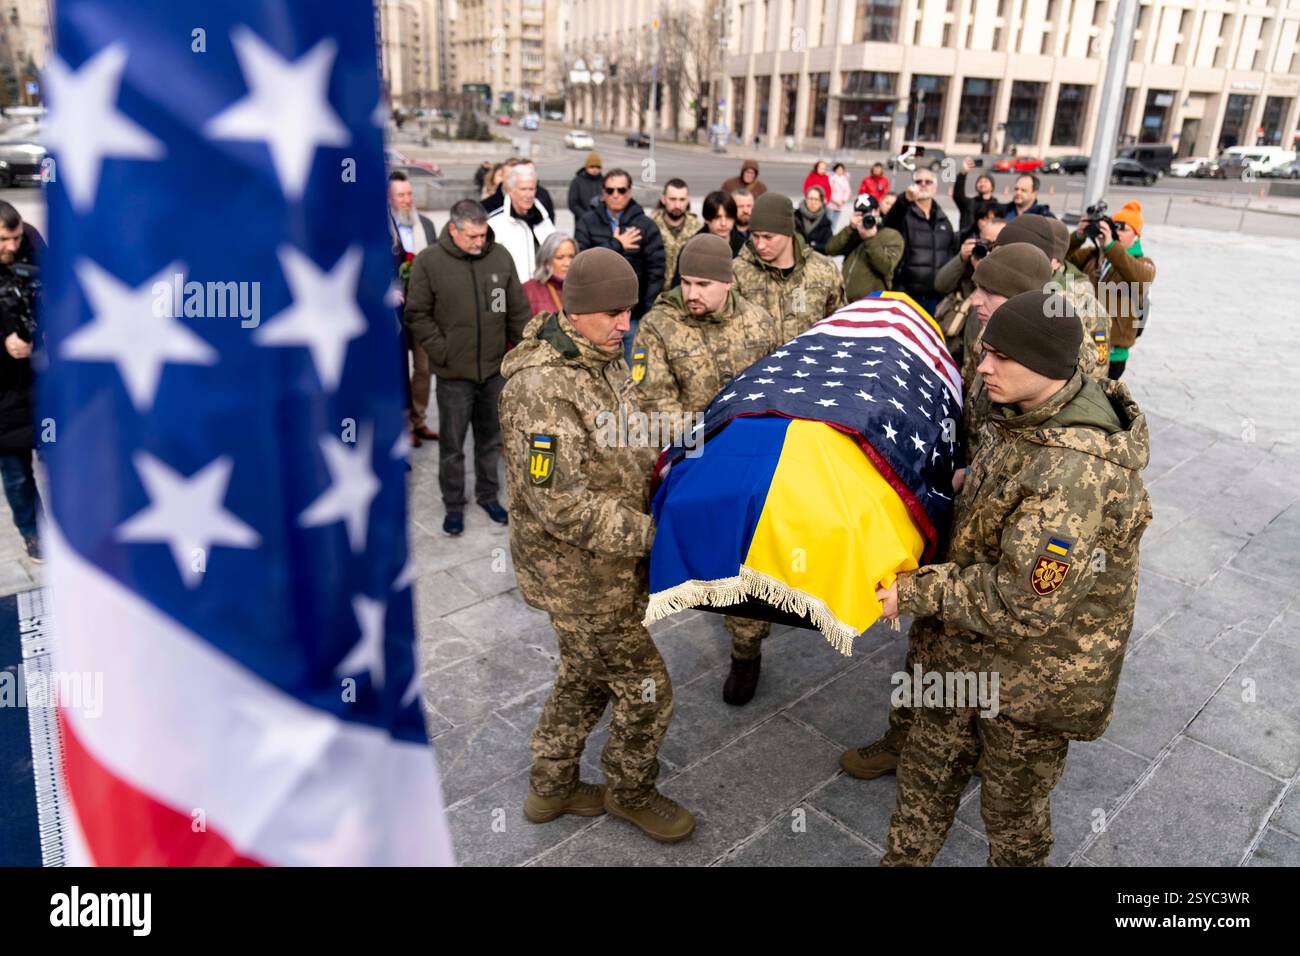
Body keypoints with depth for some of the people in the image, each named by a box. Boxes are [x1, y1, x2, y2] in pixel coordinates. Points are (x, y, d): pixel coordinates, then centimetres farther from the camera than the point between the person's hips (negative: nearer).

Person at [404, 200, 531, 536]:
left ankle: (488, 495, 34)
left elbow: (519, 310, 5)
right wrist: (442, 352, -11)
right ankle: (453, 504, 24)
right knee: (452, 444, 9)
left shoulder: (500, 256, -1)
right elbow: (417, 315, -6)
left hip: (495, 369, 3)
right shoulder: (429, 261, -8)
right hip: (454, 373, -2)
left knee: (490, 439, 16)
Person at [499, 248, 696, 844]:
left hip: (604, 561, 9)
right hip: (578, 572, -9)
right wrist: (651, 533, -26)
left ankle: (550, 788, 43)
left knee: (585, 676, 23)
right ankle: (630, 794, 34)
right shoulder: (541, 387, -27)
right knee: (644, 690, 6)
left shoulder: (603, 359, 3)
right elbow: (559, 505, -29)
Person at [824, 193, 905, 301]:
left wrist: (870, 239, -15)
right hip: (846, 303, 5)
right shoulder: (852, 234, 19)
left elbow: (886, 267, -13)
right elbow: (830, 250, 2)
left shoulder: (891, 236, 3)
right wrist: (850, 228, -6)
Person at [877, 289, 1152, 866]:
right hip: (971, 647, 9)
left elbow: (1024, 603, -32)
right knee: (926, 774, 23)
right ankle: (903, 859, 44)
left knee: (1013, 816, 17)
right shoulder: (1029, 418, -3)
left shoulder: (1077, 470, -33)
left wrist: (918, 591, -23)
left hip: (1034, 679, -8)